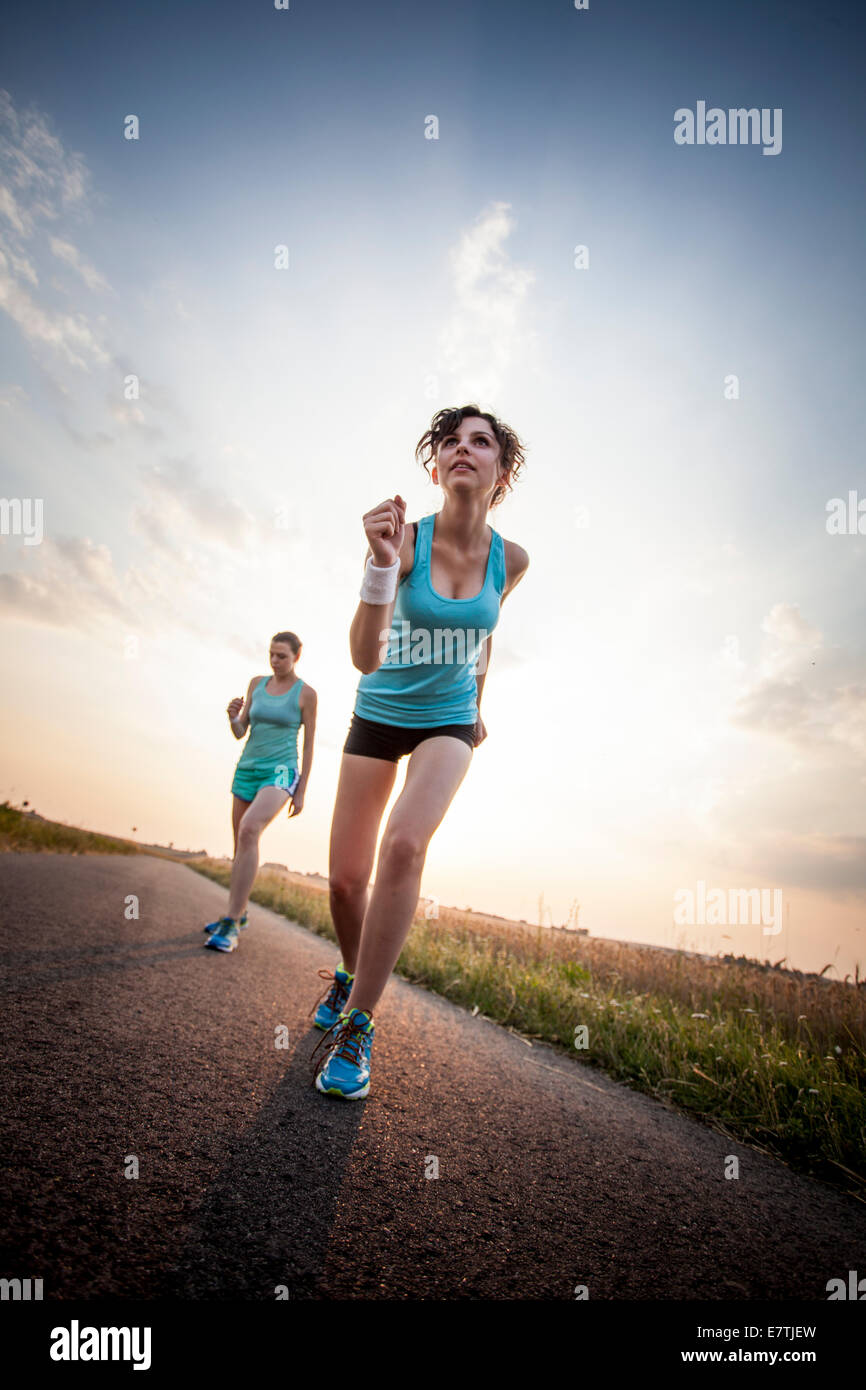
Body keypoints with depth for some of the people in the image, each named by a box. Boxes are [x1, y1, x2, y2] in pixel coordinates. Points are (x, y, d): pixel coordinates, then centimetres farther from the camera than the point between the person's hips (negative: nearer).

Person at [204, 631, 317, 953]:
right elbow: (240, 733, 9)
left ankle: (230, 926, -26)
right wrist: (233, 716, -15)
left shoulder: (306, 693, -4)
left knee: (248, 832, -28)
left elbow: (309, 745, -3)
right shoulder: (256, 683, 9)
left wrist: (301, 792, -6)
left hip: (281, 773, -6)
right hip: (248, 769, 6)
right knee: (241, 845, 12)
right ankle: (239, 913, 32)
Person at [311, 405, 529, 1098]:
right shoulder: (405, 538, -18)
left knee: (405, 843, -27)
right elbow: (365, 657, -30)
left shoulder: (510, 559, -8)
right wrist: (382, 565, -44)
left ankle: (356, 1025, -12)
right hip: (379, 713, 0)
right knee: (345, 878, 2)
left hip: (448, 721, 0)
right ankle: (352, 975, 36)